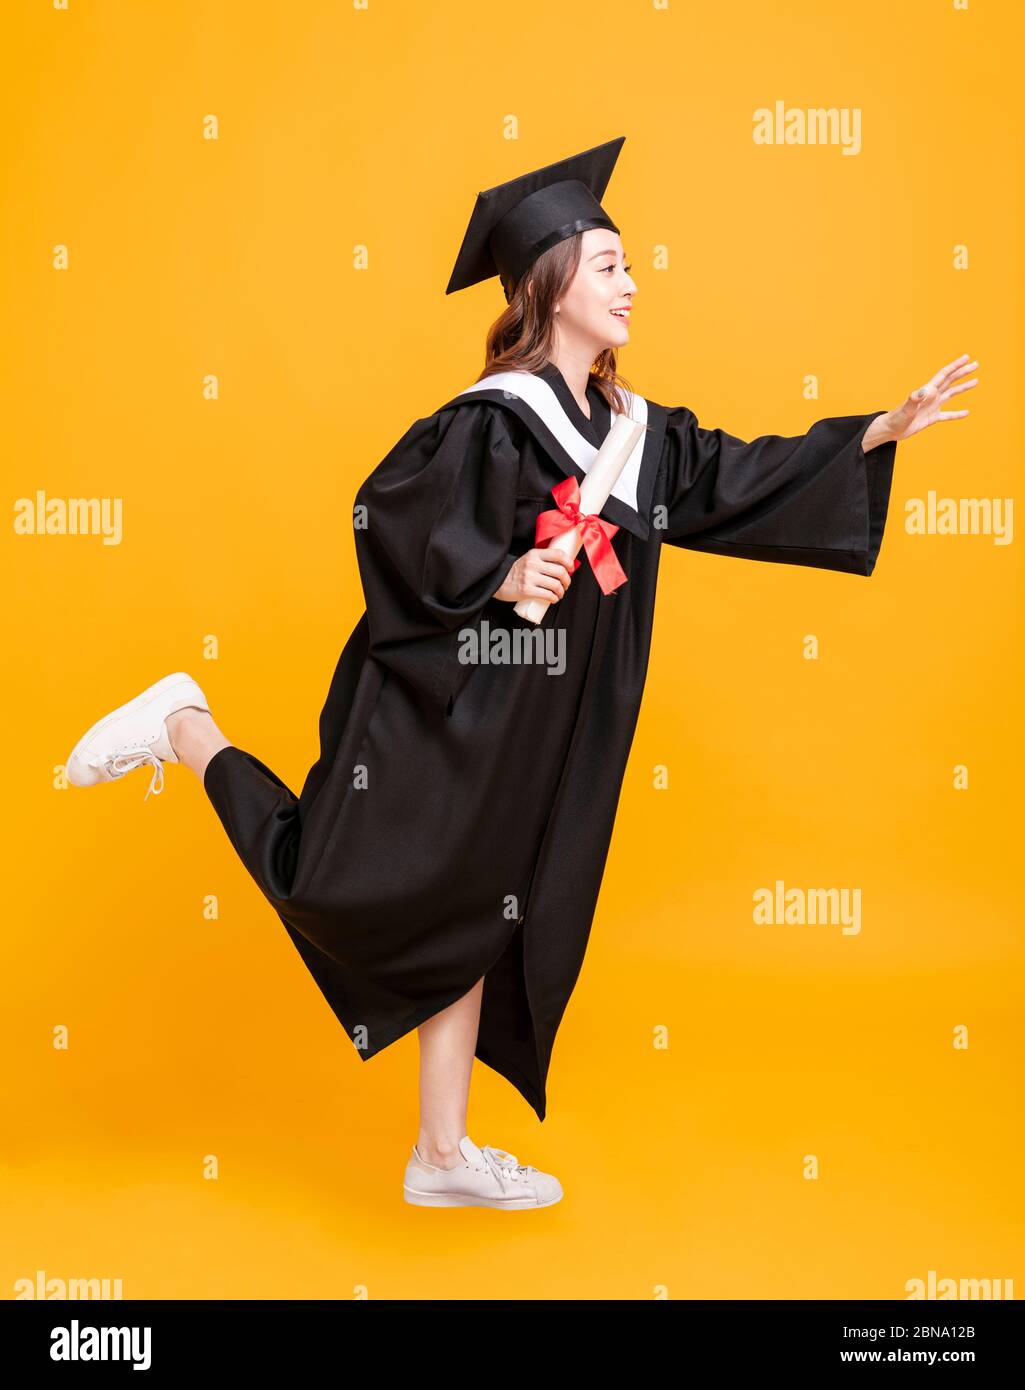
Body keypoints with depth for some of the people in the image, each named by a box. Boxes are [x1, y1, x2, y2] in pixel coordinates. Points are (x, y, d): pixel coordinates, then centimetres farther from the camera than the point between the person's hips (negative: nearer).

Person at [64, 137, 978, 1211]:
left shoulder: (635, 430, 8)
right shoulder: (489, 421, -16)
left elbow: (740, 479, 12)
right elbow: (384, 515, -17)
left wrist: (885, 430, 9)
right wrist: (497, 576, -25)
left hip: (533, 738, 7)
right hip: (439, 709, -7)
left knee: (472, 927, 11)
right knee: (331, 886, 1)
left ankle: (444, 1159, 22)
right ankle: (183, 729, 22)